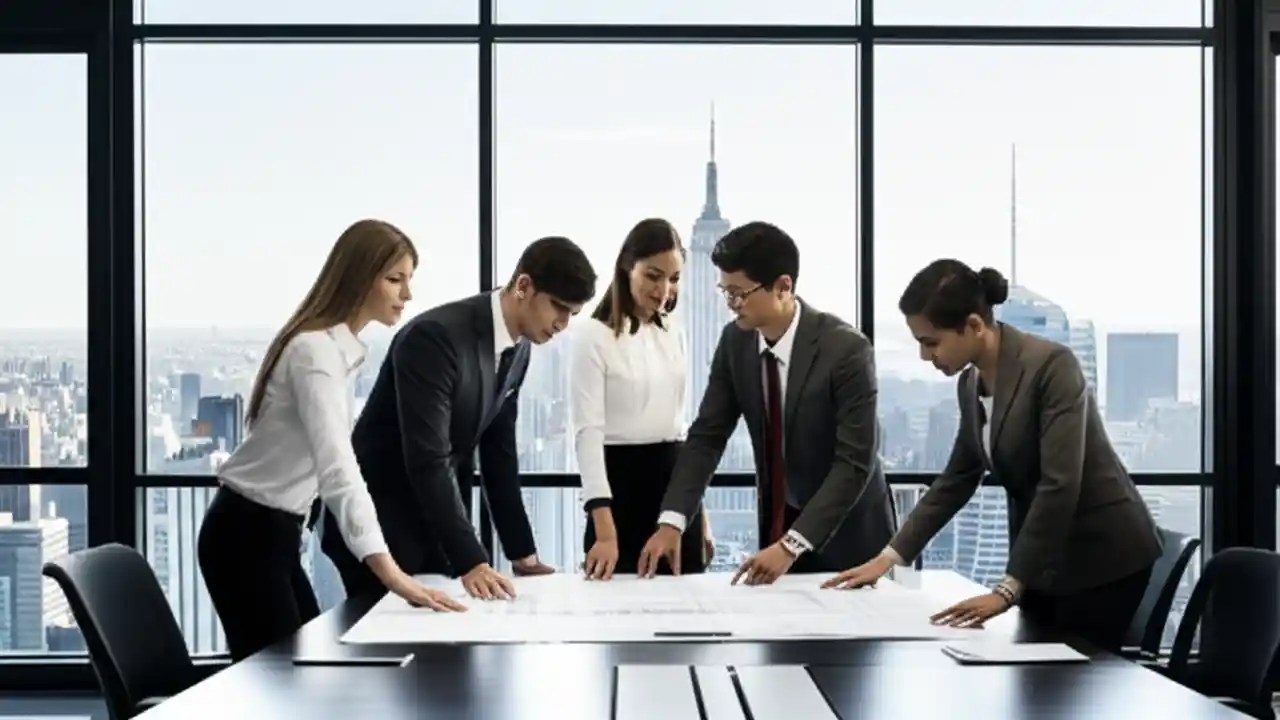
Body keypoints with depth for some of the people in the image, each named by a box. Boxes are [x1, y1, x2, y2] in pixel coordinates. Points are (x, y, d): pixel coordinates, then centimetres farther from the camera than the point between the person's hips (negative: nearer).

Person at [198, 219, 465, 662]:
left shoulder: (340, 348, 9)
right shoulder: (317, 351, -23)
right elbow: (336, 468, -36)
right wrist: (390, 573, -46)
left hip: (274, 533, 9)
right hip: (246, 536, -9)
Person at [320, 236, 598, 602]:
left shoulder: (518, 350, 2)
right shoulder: (435, 336, -25)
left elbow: (498, 451, 8)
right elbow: (427, 460, -30)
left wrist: (523, 553, 6)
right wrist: (471, 562, -35)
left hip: (434, 519, 8)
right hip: (376, 517, -8)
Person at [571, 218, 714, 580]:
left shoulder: (674, 333, 9)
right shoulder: (594, 335, -10)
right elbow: (589, 432, -16)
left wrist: (700, 515, 15)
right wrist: (605, 532, -26)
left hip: (675, 482, 6)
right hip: (623, 483, -6)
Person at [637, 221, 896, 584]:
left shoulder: (846, 349, -24)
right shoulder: (735, 340, -8)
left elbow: (855, 462, -26)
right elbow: (707, 435, -5)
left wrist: (792, 546, -33)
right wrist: (671, 521, -19)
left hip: (846, 533, -4)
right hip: (778, 522, 4)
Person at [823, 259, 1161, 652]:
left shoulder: (1051, 364, -21)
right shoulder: (970, 383, 3)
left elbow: (1059, 485, -28)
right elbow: (957, 478, 13)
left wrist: (1007, 589, -29)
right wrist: (890, 556, 6)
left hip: (1102, 555, -7)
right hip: (1042, 559, 7)